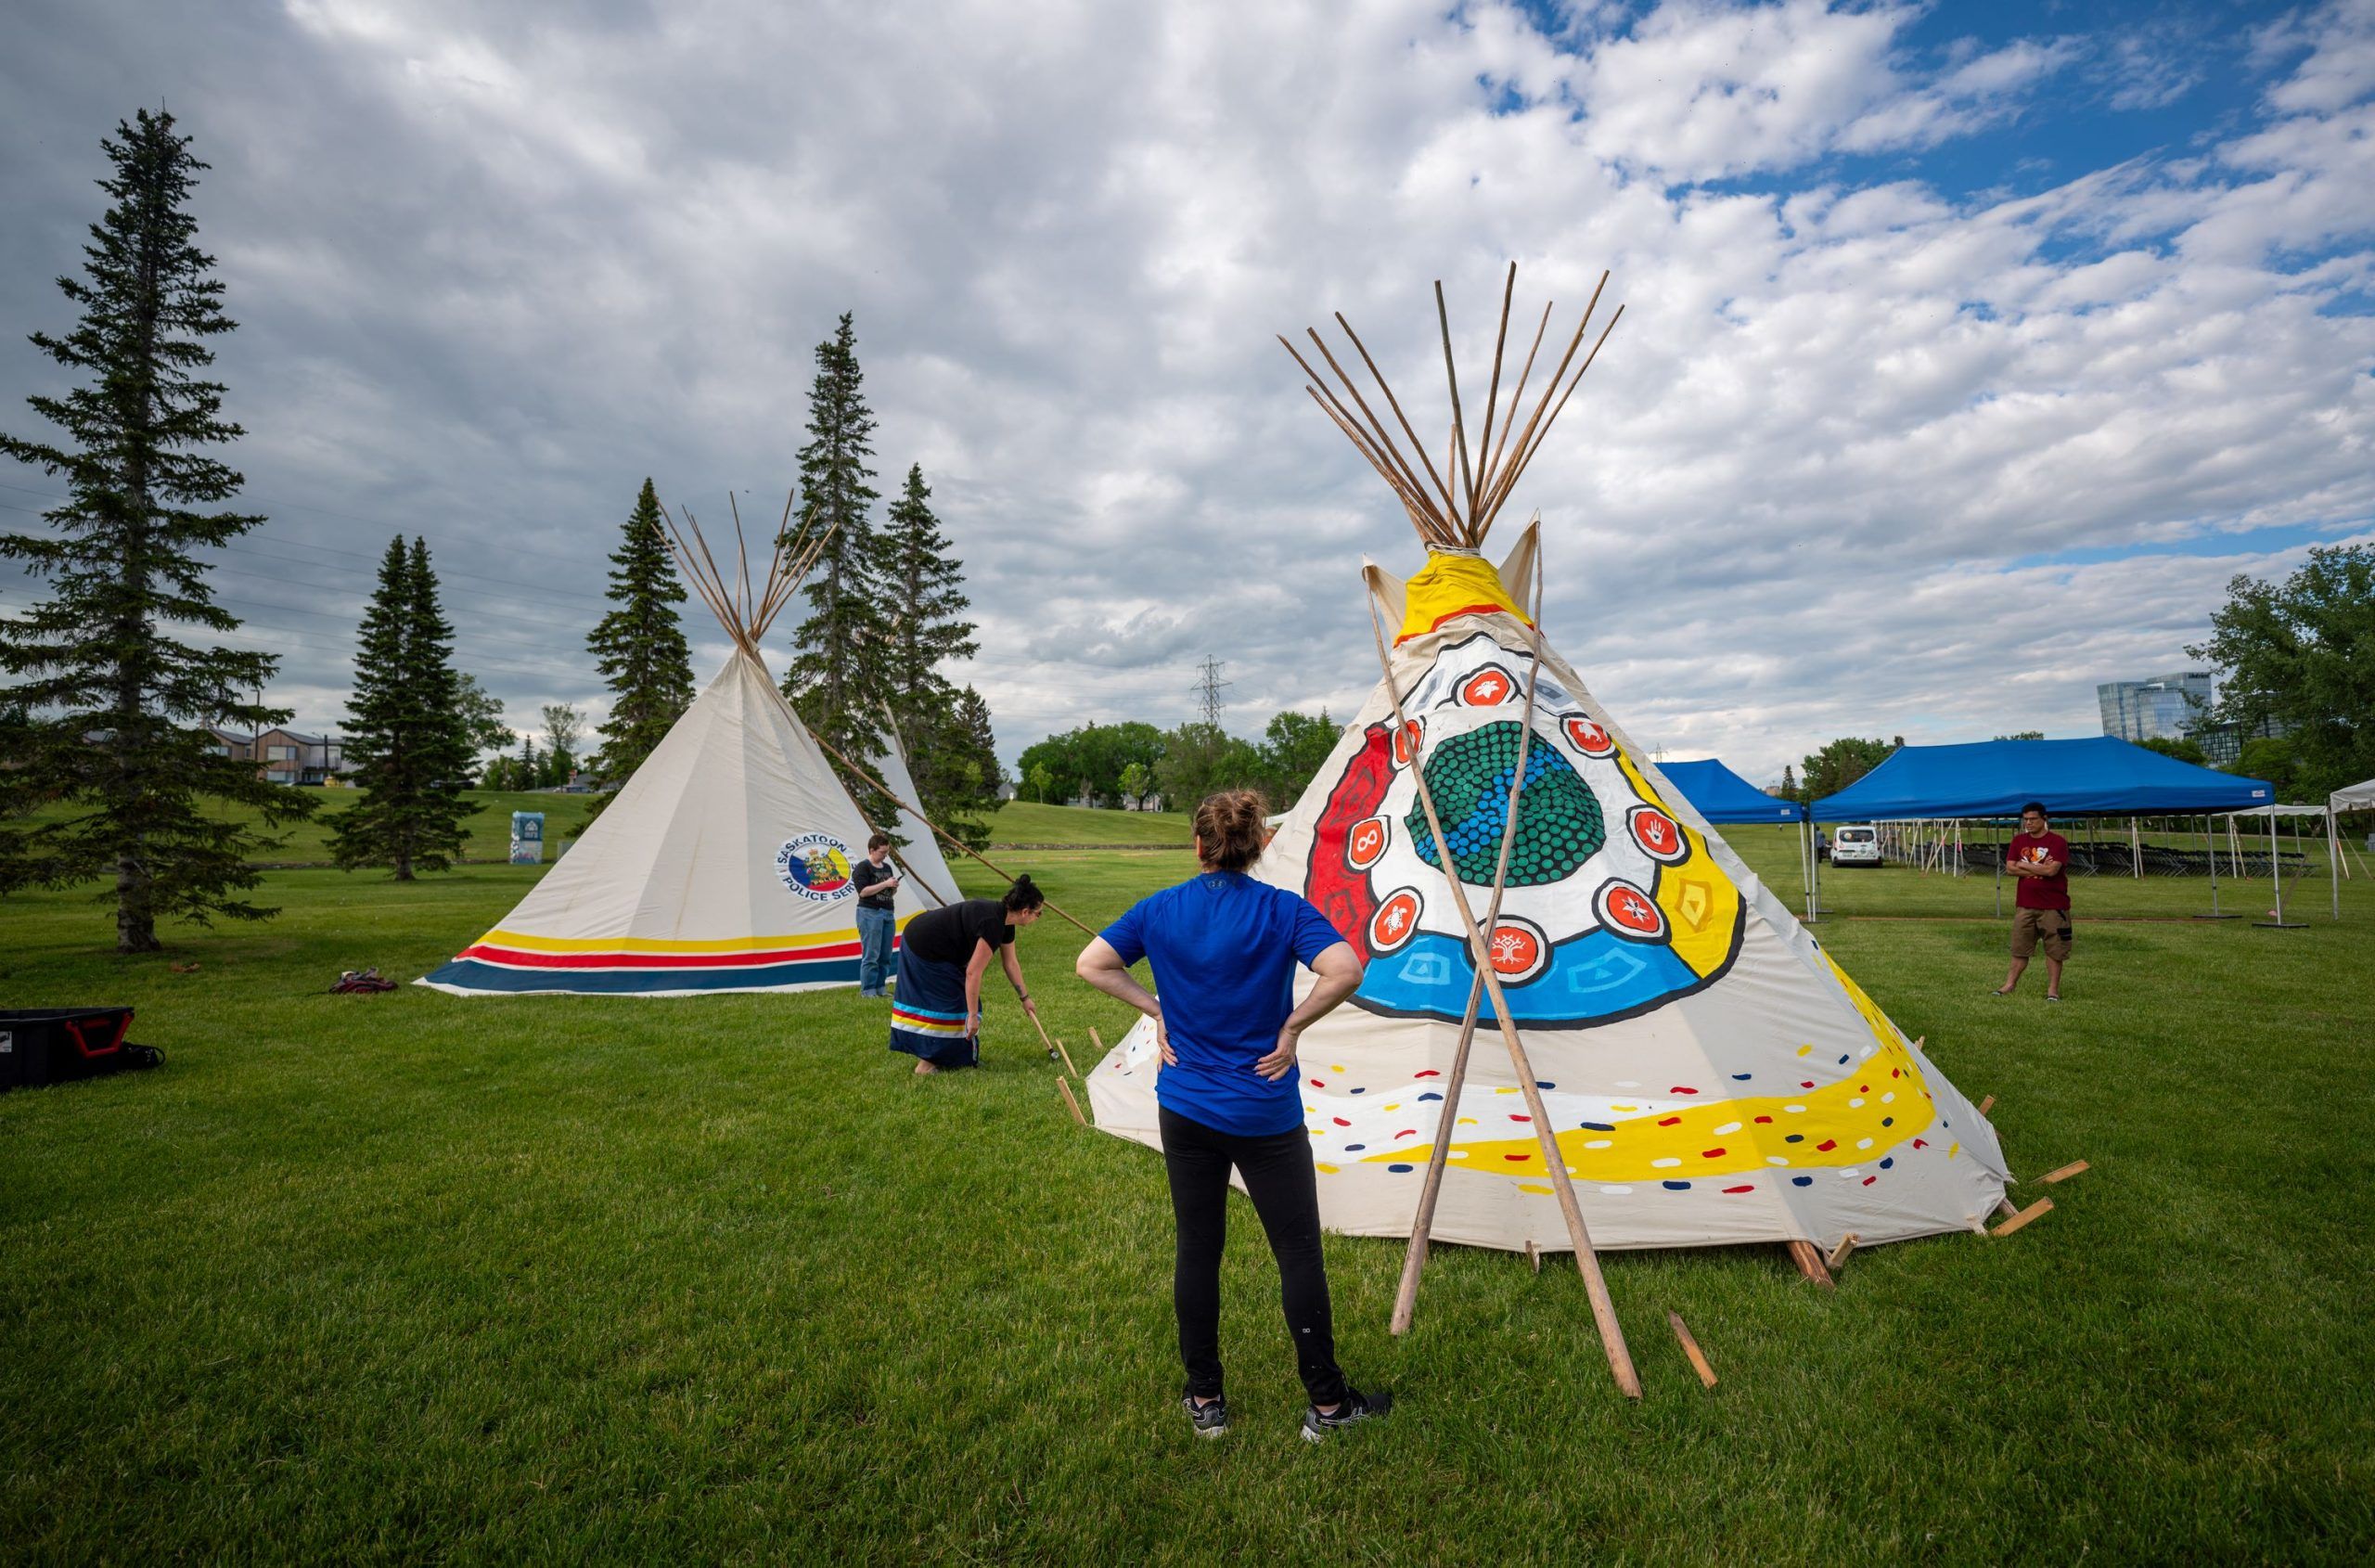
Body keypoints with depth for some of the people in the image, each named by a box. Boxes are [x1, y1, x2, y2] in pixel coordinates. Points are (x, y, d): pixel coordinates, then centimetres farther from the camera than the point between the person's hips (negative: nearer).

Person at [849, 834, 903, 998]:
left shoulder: (887, 867, 17)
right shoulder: (862, 867, -5)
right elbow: (863, 891, -15)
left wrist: (894, 888, 1)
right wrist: (885, 884, -16)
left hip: (888, 913, 7)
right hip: (870, 913, -7)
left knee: (885, 956, 7)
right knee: (871, 955, -9)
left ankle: (879, 988, 14)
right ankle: (867, 991, -4)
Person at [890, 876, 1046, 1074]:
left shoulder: (1005, 920, 1)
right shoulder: (992, 923, -28)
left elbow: (1011, 962, 13)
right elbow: (973, 973, -28)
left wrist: (1025, 998, 19)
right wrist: (973, 1016, -23)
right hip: (925, 951, -10)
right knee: (949, 1003, -4)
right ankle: (926, 1063, 3)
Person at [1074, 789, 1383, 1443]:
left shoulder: (1160, 909, -2)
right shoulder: (1284, 910, -11)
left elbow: (1091, 963, -1)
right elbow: (1344, 970, -24)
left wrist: (1155, 1009, 3)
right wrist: (1293, 1025, -12)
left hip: (1185, 1109, 3)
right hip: (1266, 1115, -3)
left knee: (1197, 1249, 15)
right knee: (1298, 1251, 10)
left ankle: (1205, 1400, 28)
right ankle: (1327, 1402, 23)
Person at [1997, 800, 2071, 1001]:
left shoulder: (2057, 842, -7)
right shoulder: (2018, 841, 8)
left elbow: (2052, 869, -19)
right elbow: (2010, 868, -1)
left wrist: (2024, 865, -8)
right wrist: (2039, 869, -11)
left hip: (2053, 906, -4)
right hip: (2025, 905, 4)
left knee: (2054, 949, 3)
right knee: (2019, 947, 9)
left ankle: (2053, 988, 11)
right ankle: (2010, 984, 15)